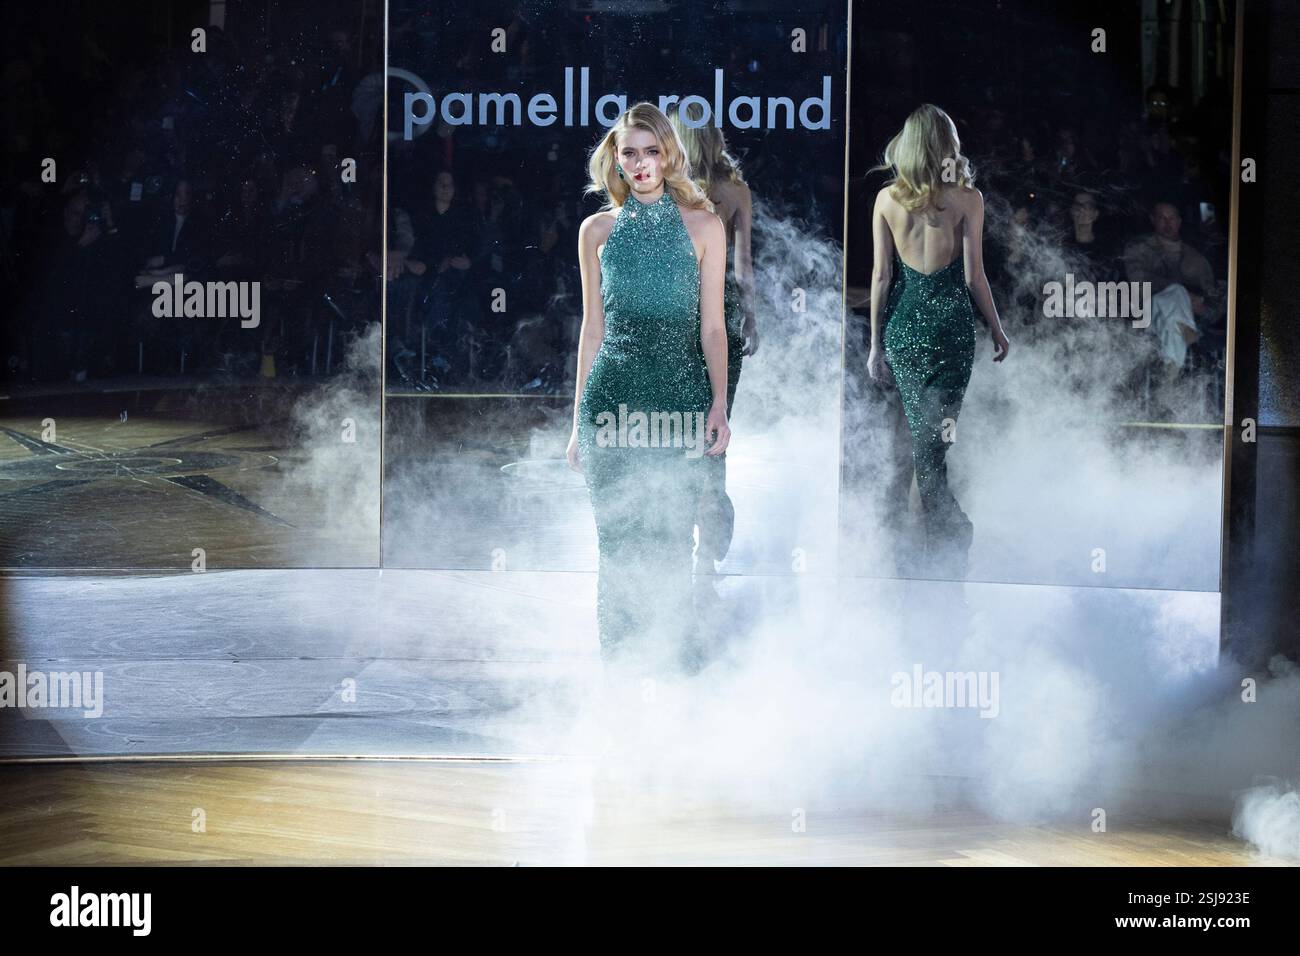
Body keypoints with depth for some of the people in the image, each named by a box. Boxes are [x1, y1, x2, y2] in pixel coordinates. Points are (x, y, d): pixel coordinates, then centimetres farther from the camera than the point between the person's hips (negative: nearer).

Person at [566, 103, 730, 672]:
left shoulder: (703, 226, 6)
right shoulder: (598, 230, 10)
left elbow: (711, 325, 4)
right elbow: (592, 329, 12)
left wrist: (719, 403, -7)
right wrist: (578, 420, 11)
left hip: (680, 395, -1)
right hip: (612, 397, 1)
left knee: (670, 542, -3)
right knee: (617, 544, 1)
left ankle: (676, 661, 9)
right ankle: (619, 663, 11)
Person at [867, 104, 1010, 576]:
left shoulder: (887, 198, -1)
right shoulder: (967, 197, -6)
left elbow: (880, 275, 2)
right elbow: (973, 275, -5)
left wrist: (875, 343, 9)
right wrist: (997, 329, 8)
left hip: (904, 321, 2)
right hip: (952, 321, -2)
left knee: (920, 431, 12)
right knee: (939, 431, 4)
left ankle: (944, 537, 10)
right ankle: (950, 532, -2)